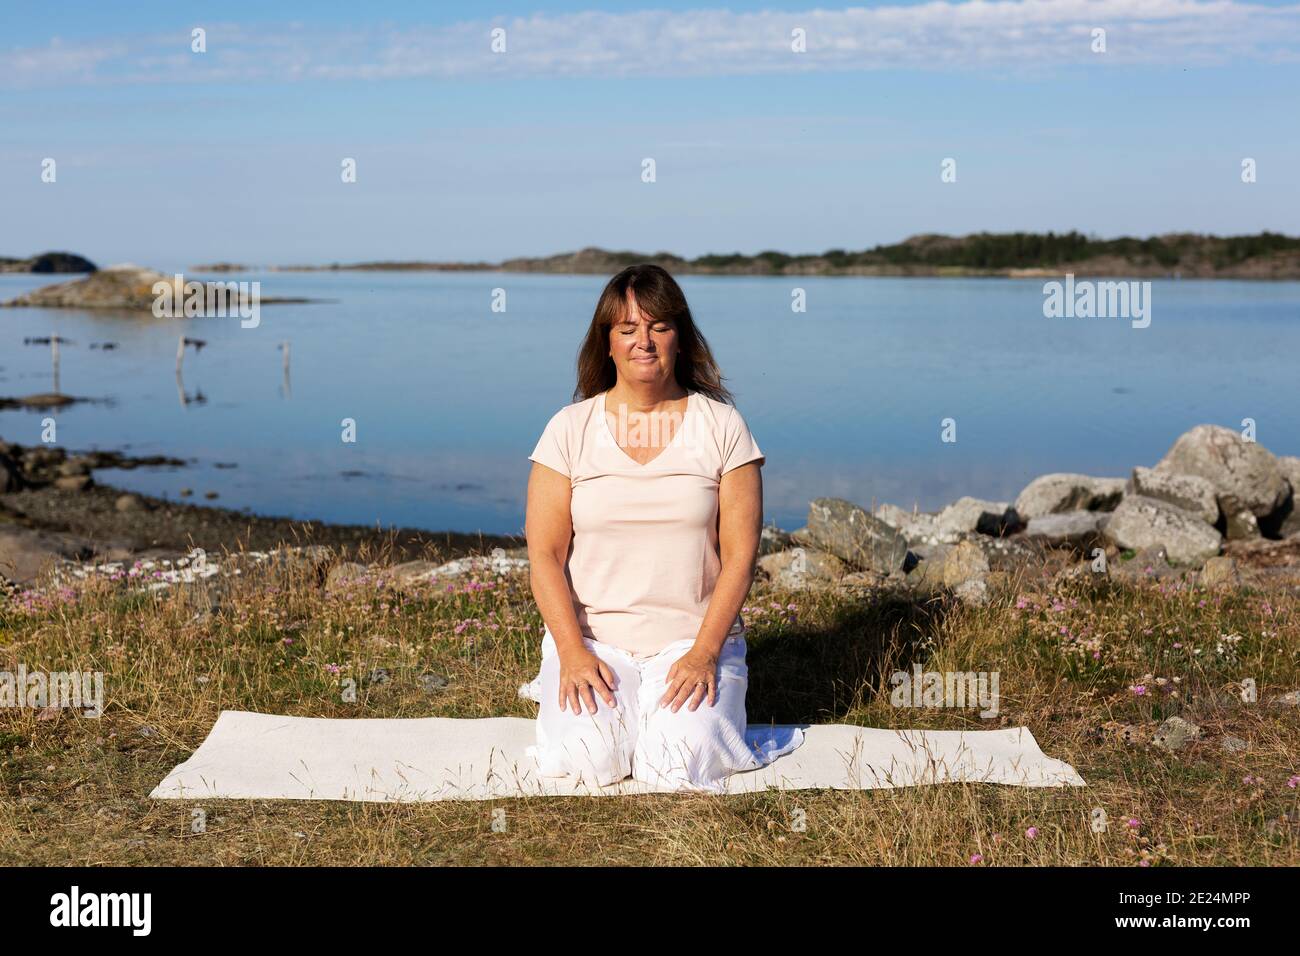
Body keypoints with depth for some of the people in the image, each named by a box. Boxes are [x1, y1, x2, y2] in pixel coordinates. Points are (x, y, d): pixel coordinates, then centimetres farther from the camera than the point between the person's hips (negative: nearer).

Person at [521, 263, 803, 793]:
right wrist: (573, 653, -15)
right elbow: (544, 554, -2)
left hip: (693, 637, 0)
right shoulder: (570, 428, 1)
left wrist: (705, 652, -13)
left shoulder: (721, 426, 1)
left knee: (680, 768, -22)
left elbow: (740, 553, -2)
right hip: (591, 636, 0)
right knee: (589, 760, -23)